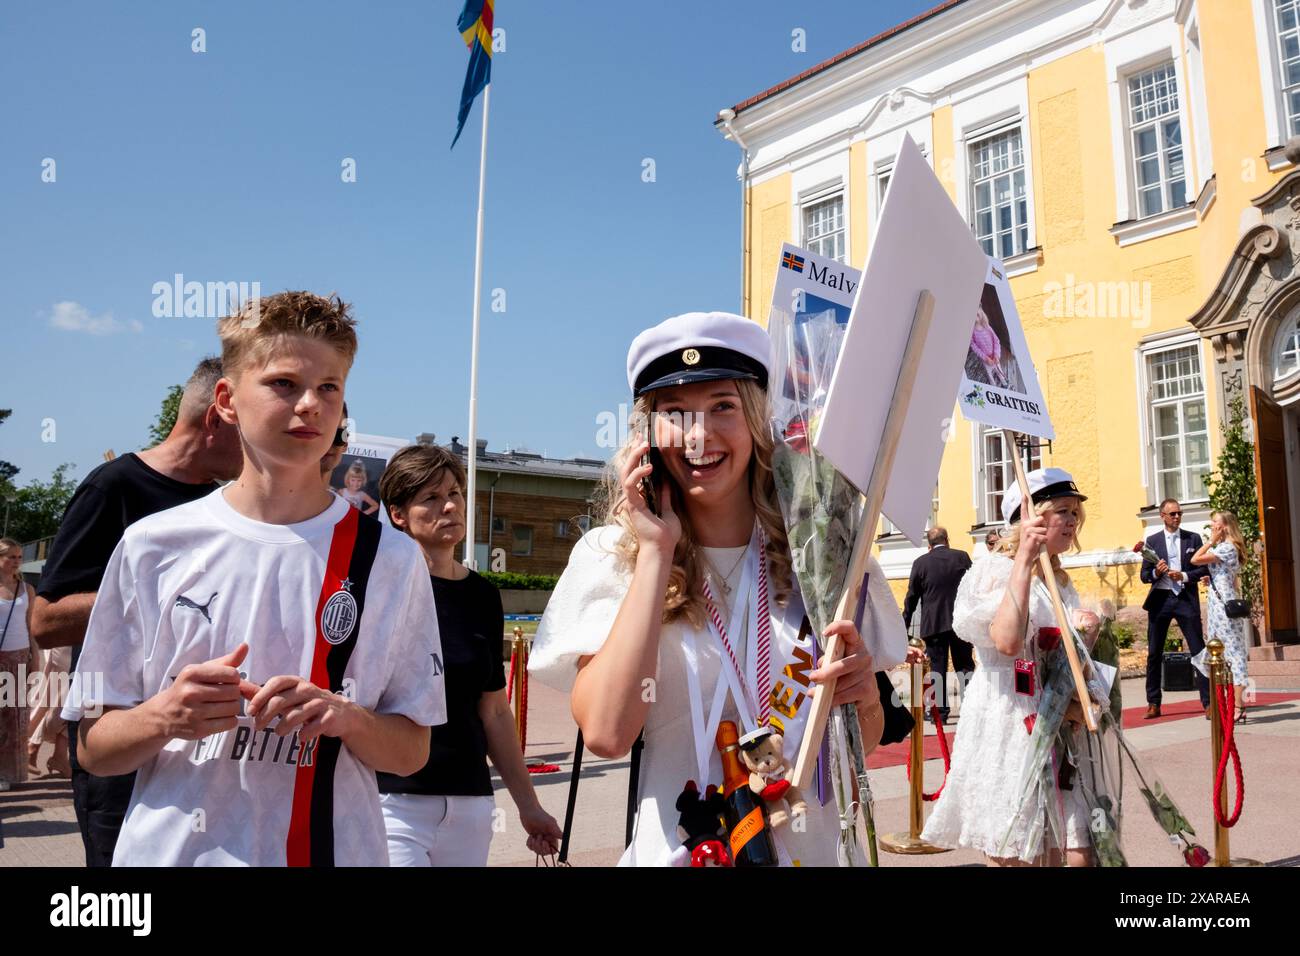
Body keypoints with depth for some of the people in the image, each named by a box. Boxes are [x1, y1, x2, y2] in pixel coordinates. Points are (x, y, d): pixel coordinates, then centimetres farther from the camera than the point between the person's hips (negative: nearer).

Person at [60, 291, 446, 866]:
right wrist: (162, 718, -17)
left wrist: (345, 717, -19)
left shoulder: (391, 559, -5)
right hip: (168, 850, 1)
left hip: (335, 849, 0)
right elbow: (93, 749, 1)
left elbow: (412, 751, -1)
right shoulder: (153, 545, -3)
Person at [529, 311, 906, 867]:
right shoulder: (612, 556, -7)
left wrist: (864, 697, -16)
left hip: (816, 844, 0)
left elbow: (862, 745, 6)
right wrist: (656, 551, -20)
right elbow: (606, 734, -21)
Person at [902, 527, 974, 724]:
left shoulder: (920, 562, -2)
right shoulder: (962, 557, 0)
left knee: (937, 667, 4)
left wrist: (905, 623, 8)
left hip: (933, 624, -1)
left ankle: (939, 710, 4)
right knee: (965, 665, 10)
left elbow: (912, 596, 0)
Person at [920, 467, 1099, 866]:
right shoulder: (995, 571, -9)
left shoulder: (1060, 582, 15)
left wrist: (1085, 633, -2)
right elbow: (1007, 642, -27)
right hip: (1006, 725, -7)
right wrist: (1024, 560, -24)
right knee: (1012, 854, -1)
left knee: (1079, 852, 3)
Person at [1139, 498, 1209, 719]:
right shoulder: (1152, 541, 8)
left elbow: (1204, 569, 4)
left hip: (1186, 599, -1)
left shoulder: (1193, 539, 7)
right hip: (1160, 599, 1)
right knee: (1154, 653, 4)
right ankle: (1153, 704, 11)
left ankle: (1208, 701, 5)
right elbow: (1144, 576, 7)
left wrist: (1184, 576, -12)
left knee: (1198, 650, -2)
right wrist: (1156, 572, -13)